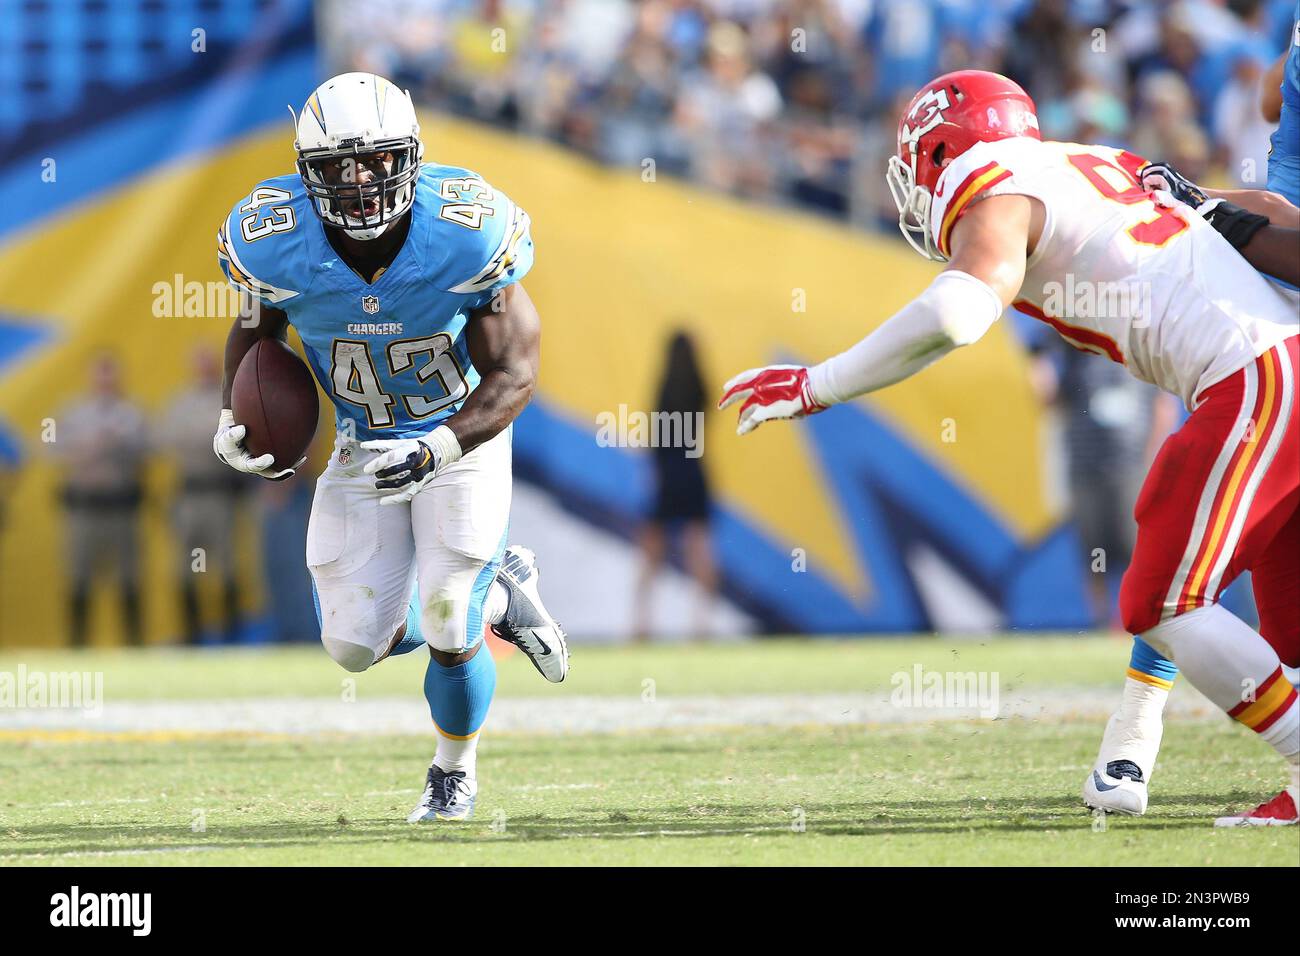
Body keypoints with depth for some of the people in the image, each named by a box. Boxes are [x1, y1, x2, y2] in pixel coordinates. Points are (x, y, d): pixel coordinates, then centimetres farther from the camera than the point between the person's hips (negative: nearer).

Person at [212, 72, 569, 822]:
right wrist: (233, 421, -14)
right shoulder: (275, 244, -23)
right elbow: (254, 331, 2)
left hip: (464, 431, -3)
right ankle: (499, 593, 29)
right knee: (356, 647, -1)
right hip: (362, 446, 3)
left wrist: (439, 451, -35)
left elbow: (515, 374, -21)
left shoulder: (466, 235, -29)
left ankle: (455, 774, 23)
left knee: (449, 634, -11)